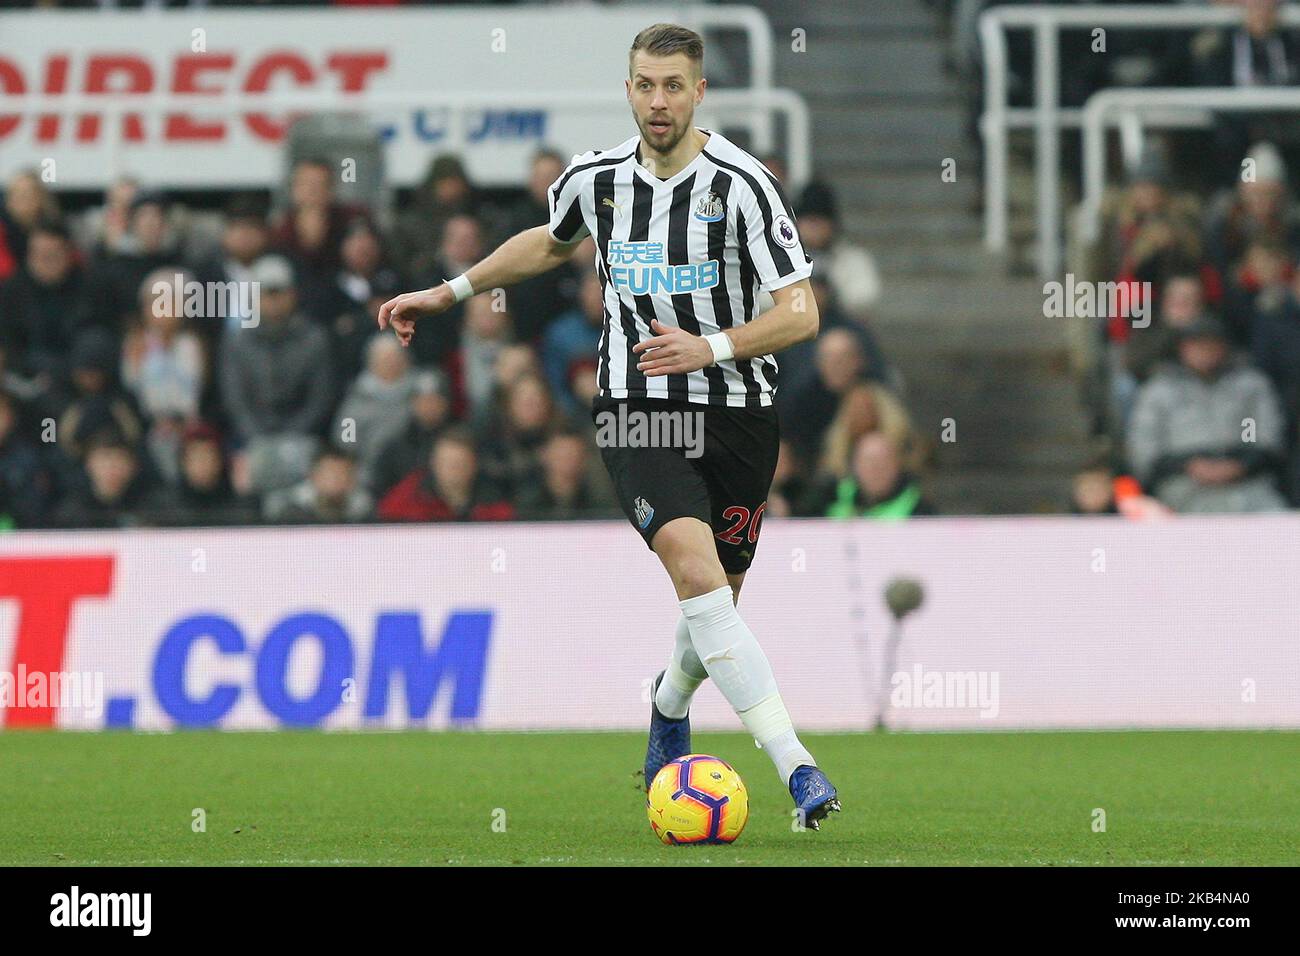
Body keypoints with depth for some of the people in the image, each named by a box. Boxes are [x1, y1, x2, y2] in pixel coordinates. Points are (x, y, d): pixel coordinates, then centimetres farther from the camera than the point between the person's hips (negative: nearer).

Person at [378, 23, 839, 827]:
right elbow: (552, 244, 26)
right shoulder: (595, 180, 1)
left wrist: (711, 348, -27)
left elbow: (801, 314, -13)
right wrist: (447, 294, 29)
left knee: (717, 604, 9)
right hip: (638, 414, 0)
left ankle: (671, 707, 47)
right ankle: (796, 766, -30)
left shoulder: (743, 185, -11)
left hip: (736, 416, 0)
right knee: (696, 568, -24)